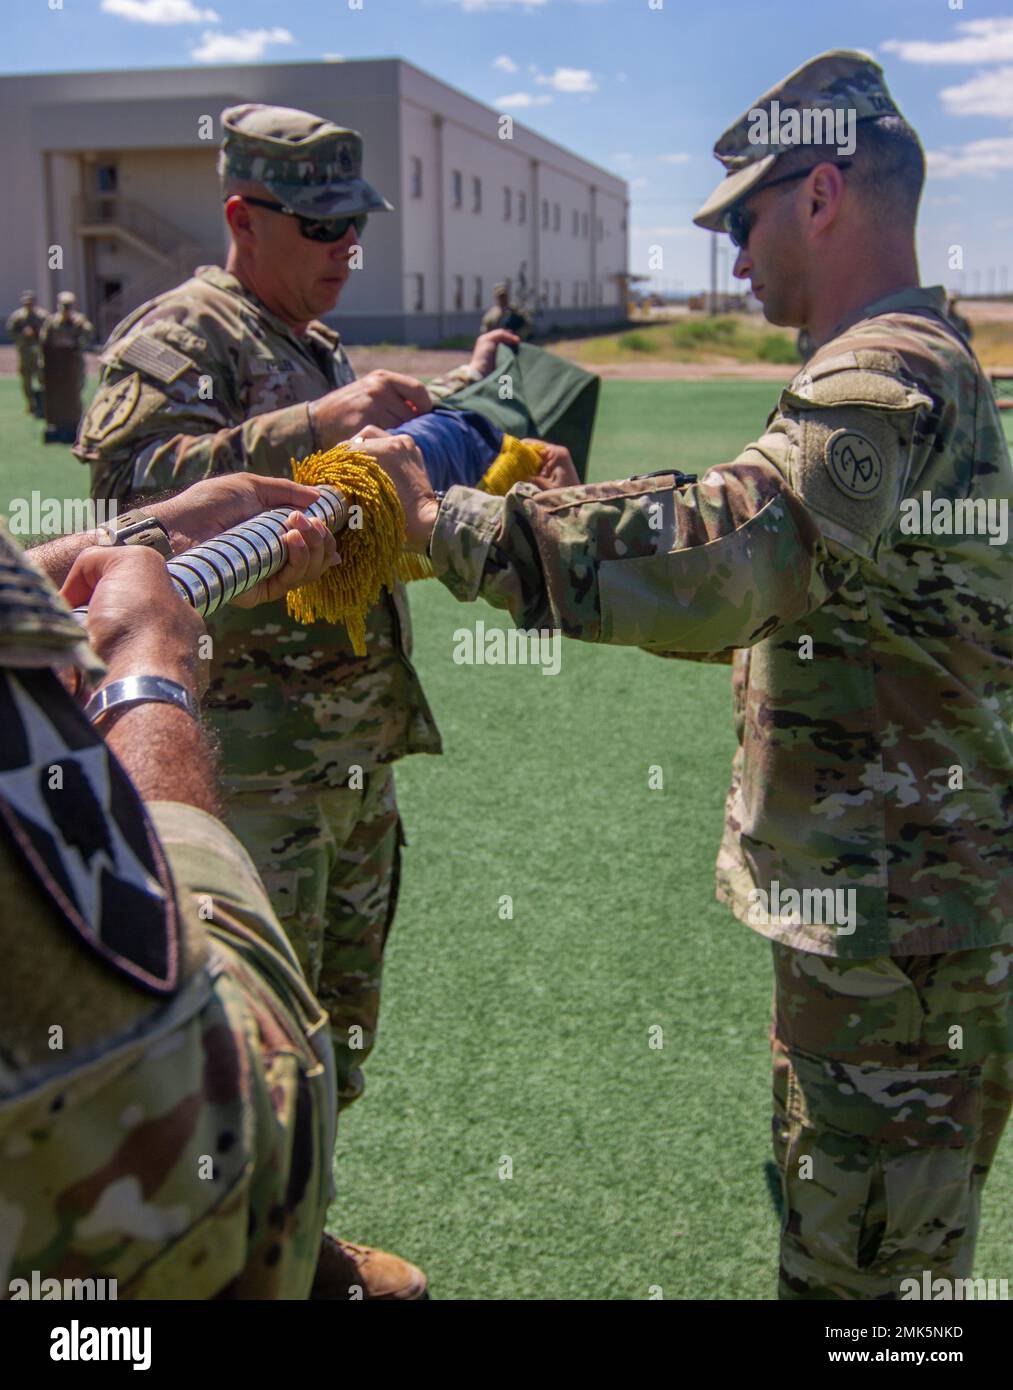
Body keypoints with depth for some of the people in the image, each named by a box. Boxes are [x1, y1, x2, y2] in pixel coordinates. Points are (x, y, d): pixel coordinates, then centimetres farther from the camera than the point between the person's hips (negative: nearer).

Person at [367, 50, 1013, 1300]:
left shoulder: (885, 377, -20)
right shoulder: (905, 362, 15)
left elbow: (717, 553, -38)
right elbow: (773, 590, 17)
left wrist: (449, 524, -29)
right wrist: (559, 513, 7)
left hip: (900, 932, -10)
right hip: (863, 904, 10)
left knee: (859, 1264, 4)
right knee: (828, 1221, 25)